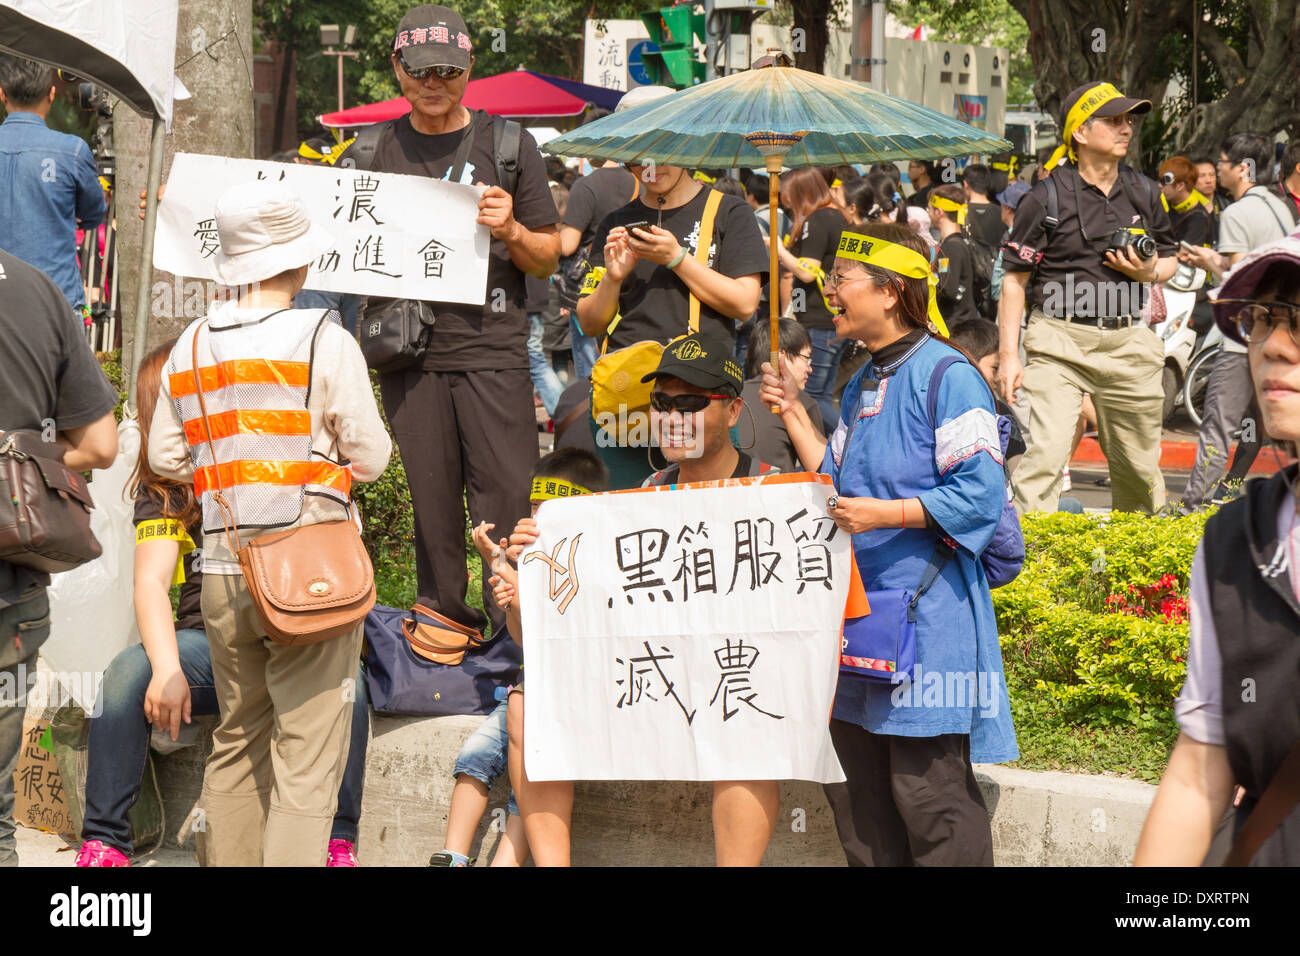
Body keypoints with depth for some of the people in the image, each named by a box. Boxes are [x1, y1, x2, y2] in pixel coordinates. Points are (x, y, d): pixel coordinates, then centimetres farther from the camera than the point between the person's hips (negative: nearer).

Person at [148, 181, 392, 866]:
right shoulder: (325, 341, -7)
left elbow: (164, 457, 12)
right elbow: (370, 457, -5)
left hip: (223, 568, 5)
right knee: (307, 755, -4)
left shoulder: (190, 346, 7)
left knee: (236, 745, 16)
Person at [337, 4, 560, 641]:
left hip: (492, 350, -2)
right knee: (431, 500, 3)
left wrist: (511, 232, -11)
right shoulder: (373, 151, 12)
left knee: (505, 501, -7)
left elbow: (548, 260, 10)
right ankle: (446, 617, 13)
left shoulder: (508, 146, 7)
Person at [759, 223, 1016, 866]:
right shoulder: (862, 385, 17)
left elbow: (980, 493, -17)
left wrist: (885, 514, -20)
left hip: (928, 613, -9)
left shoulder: (946, 376, -10)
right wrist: (792, 412, 14)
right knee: (853, 785, 13)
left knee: (927, 790, -7)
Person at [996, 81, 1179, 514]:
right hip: (1060, 342, -4)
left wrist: (1150, 272, -2)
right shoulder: (1046, 197, -5)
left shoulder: (1144, 193, 10)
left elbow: (1169, 258, 23)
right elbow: (1015, 280, -2)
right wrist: (1009, 355, -7)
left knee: (1139, 464, 11)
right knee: (1046, 452, -17)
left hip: (1127, 343, 4)